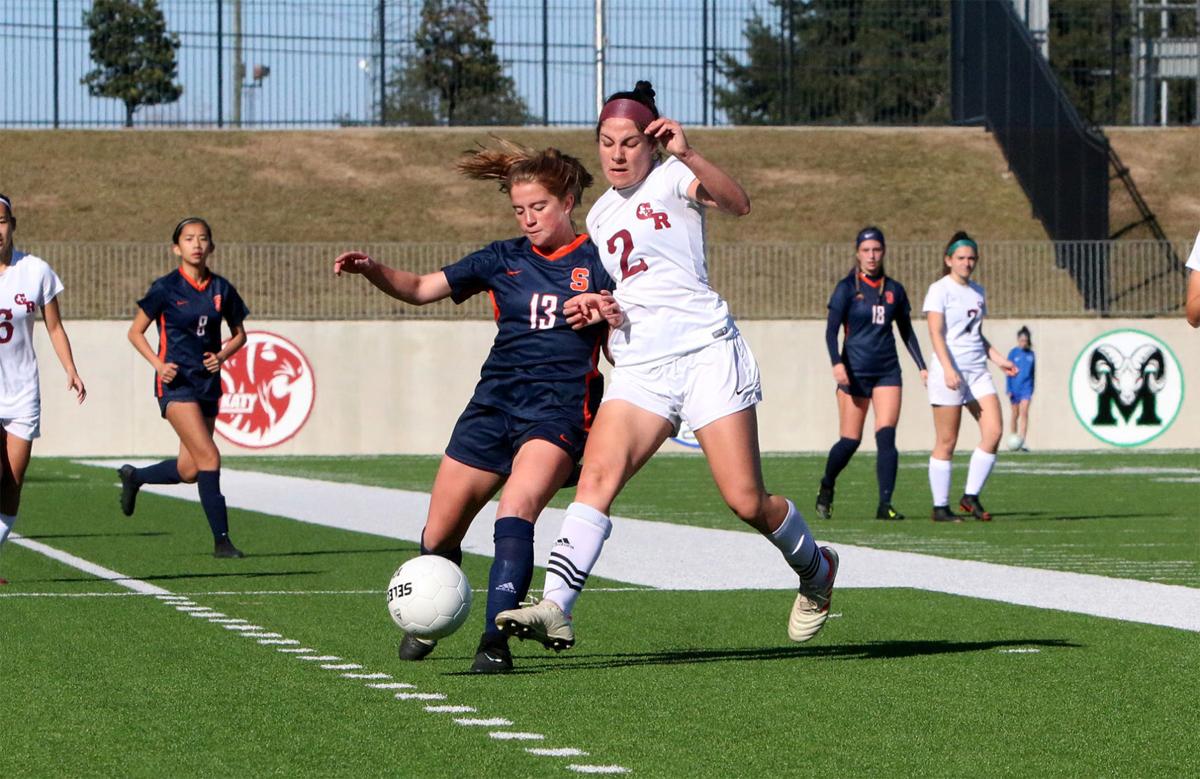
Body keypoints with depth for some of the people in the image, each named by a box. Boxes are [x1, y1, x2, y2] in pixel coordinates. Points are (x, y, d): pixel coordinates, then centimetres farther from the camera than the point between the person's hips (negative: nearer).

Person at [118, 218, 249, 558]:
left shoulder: (221, 289, 5)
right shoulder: (166, 288, -6)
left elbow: (239, 334, 17)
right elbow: (135, 332, 1)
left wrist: (222, 355, -4)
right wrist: (158, 364, -14)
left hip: (208, 383, 5)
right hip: (176, 383, -5)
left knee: (189, 471, 7)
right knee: (208, 457, -17)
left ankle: (133, 476, 36)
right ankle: (221, 540, -14)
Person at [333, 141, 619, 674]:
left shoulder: (597, 262, 4)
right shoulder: (504, 259, 12)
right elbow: (421, 289, 13)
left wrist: (608, 315, -16)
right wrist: (372, 271, -4)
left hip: (559, 410, -4)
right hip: (493, 405, 4)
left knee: (516, 506, -29)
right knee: (439, 533, 5)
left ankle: (496, 639, -32)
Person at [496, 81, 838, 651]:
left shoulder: (670, 178, 1)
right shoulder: (599, 215, 20)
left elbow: (738, 204, -19)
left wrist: (688, 156, -31)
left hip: (706, 351, -5)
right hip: (638, 367, 5)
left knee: (746, 501, -5)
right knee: (596, 476, -18)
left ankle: (815, 571, 24)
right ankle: (555, 609, -28)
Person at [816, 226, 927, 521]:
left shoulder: (894, 290, 10)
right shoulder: (847, 288, -1)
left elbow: (906, 332, 19)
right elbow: (831, 330, -6)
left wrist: (922, 366, 13)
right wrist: (837, 363, -21)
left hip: (887, 372, 3)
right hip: (855, 372, -3)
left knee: (886, 437, -11)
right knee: (850, 440, -2)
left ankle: (885, 505, -12)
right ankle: (826, 487, 24)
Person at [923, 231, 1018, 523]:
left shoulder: (977, 292, 18)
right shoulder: (940, 290, -3)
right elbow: (936, 333, -13)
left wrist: (999, 359, 15)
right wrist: (948, 369, -23)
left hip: (977, 370, 7)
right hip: (949, 372, -7)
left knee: (993, 431, -8)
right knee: (947, 442, -4)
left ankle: (971, 497, 2)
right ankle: (940, 507, 3)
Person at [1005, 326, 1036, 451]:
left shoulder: (1031, 354, 4)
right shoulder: (1013, 353, -2)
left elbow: (1032, 372, 12)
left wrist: (1032, 390, 13)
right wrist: (1009, 389, -8)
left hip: (1026, 388, 1)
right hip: (1015, 388, -1)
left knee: (1024, 413, -14)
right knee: (1015, 415, 10)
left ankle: (1021, 443, -22)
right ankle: (1013, 440, 25)